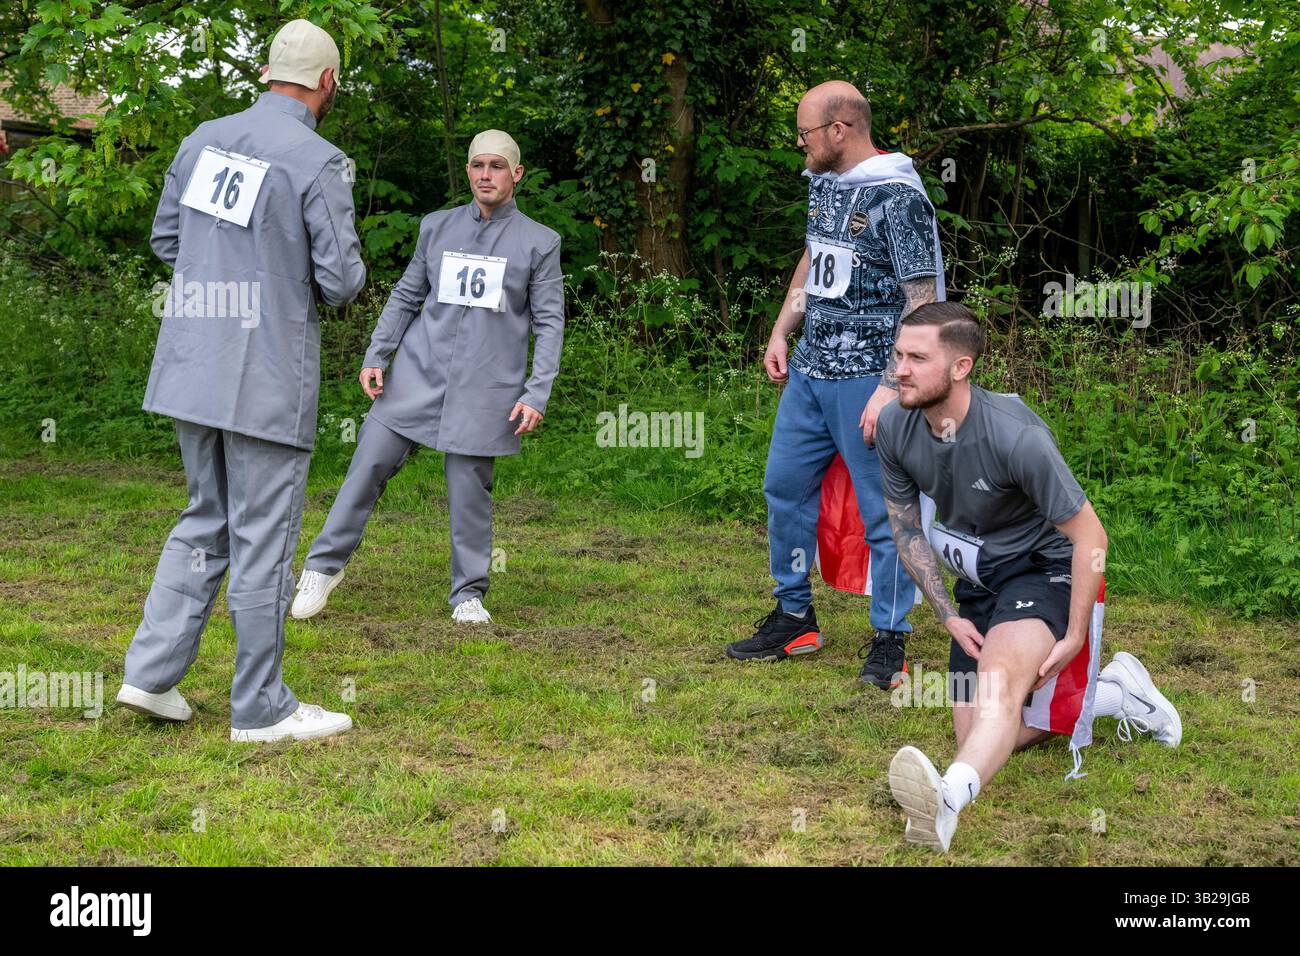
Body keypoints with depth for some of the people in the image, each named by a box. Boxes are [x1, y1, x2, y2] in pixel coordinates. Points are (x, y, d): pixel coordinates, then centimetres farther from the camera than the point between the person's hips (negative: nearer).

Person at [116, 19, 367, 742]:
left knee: (209, 521, 20)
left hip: (193, 364, 7)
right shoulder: (319, 162, -12)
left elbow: (167, 239, 16)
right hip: (267, 376, -7)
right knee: (264, 537, 2)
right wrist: (351, 269, 10)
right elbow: (341, 282, -13)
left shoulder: (206, 139, 8)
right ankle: (261, 709, 11)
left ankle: (152, 673, 14)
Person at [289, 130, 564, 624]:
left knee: (470, 487, 0)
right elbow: (405, 297, 15)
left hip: (485, 388, -2)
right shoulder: (437, 227, 10)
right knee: (370, 462, -4)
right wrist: (375, 356, 5)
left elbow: (549, 323, 0)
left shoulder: (539, 242, 2)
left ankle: (469, 593, 14)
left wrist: (537, 394, -8)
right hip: (419, 372, 2)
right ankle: (325, 564, 8)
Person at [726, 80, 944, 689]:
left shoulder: (897, 196, -14)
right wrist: (781, 332, 19)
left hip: (867, 378, -8)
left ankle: (889, 642, 8)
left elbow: (923, 299, -16)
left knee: (883, 509, -2)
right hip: (809, 369, 9)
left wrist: (891, 387, -21)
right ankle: (794, 618, 27)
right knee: (785, 487, 13)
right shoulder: (823, 183, 11)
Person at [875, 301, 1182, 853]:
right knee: (984, 737, 6)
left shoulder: (1015, 435, -29)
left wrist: (1074, 638, -19)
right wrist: (949, 616, -4)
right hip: (975, 583, 7)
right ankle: (1115, 693, 25)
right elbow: (906, 525, 3)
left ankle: (948, 800, -62)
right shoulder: (895, 426, -12)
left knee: (1001, 674, -37)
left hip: (1041, 566, -7)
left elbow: (1089, 536, -21)